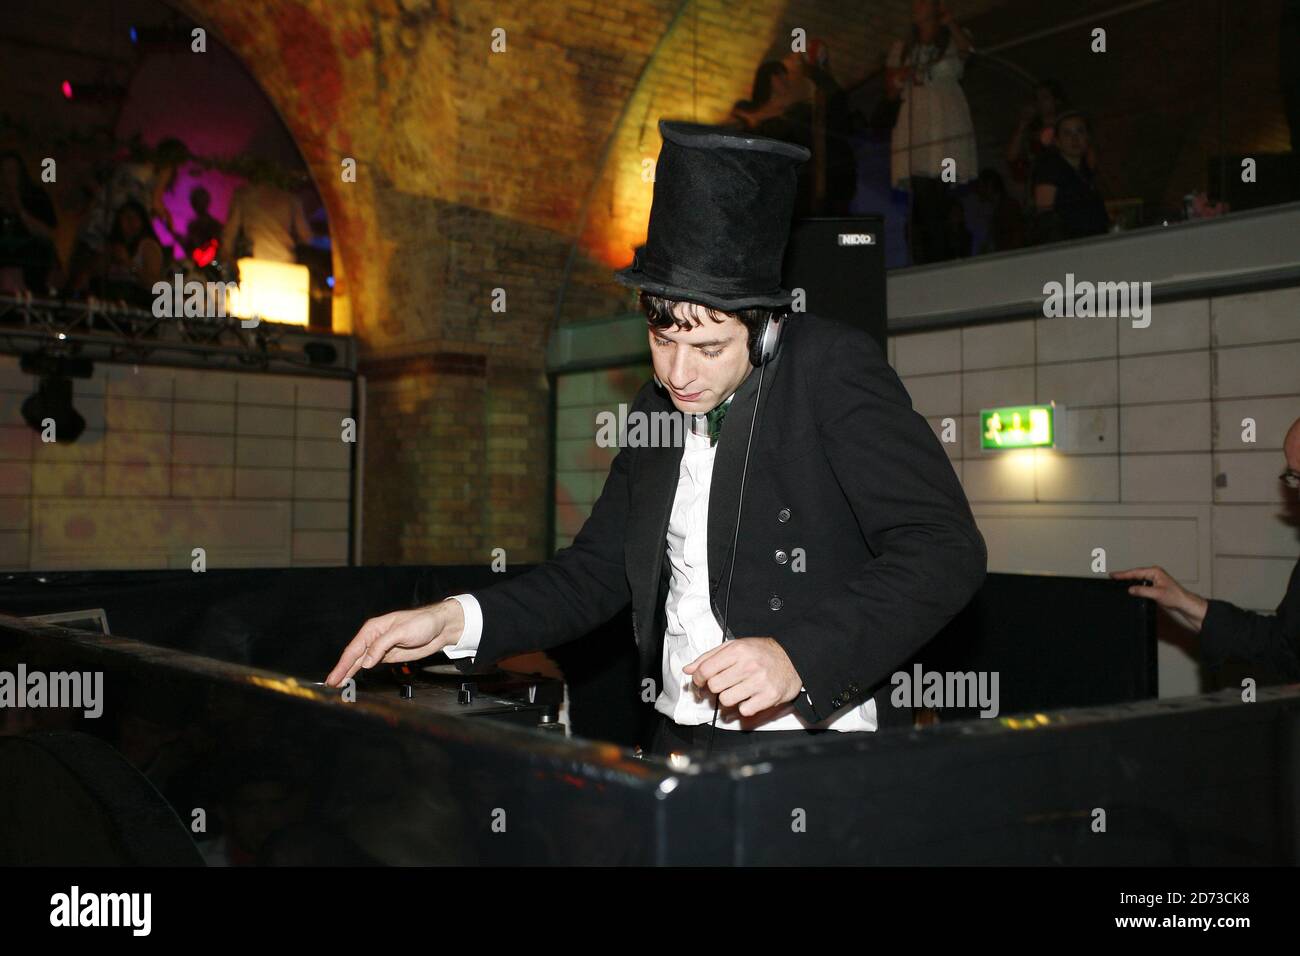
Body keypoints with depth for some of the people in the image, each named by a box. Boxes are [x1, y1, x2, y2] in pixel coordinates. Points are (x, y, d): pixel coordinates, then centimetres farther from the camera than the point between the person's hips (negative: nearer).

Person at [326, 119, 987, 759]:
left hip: (815, 757, -7)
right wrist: (455, 620, 0)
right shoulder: (656, 410, 10)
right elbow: (596, 570, 15)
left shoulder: (835, 368, -10)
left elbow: (945, 548, -17)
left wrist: (798, 656, -30)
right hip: (679, 744, 7)